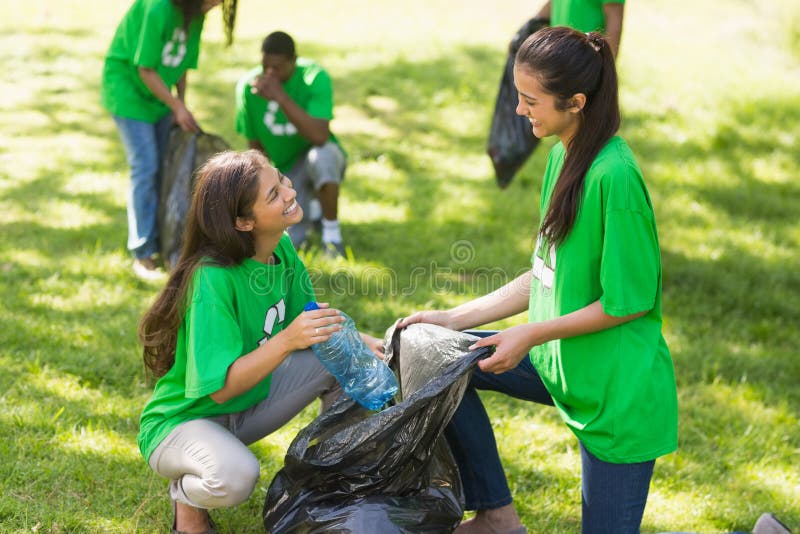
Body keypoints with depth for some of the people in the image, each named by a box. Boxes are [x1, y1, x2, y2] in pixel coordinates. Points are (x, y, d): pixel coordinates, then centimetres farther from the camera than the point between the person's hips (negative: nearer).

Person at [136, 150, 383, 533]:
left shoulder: (281, 248, -7)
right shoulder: (212, 278, -30)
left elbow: (307, 322, 5)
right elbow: (221, 387, -30)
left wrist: (356, 338, -14)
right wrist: (286, 340, -42)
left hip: (249, 406, 7)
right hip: (184, 420, -7)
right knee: (235, 476, -38)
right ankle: (187, 494, -3)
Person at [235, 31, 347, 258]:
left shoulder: (314, 77, -21)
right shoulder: (248, 86, -11)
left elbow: (320, 137, -36)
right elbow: (256, 145, 0)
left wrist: (280, 96, -40)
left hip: (319, 158, -3)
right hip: (285, 168, 3)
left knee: (322, 155, -40)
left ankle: (331, 232, -15)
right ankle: (308, 207, 21)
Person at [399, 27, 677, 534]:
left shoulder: (614, 177, -26)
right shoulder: (563, 154, 2)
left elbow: (630, 302, -21)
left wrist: (531, 335, -17)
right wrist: (454, 319, 6)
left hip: (618, 390, -9)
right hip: (562, 360, 9)